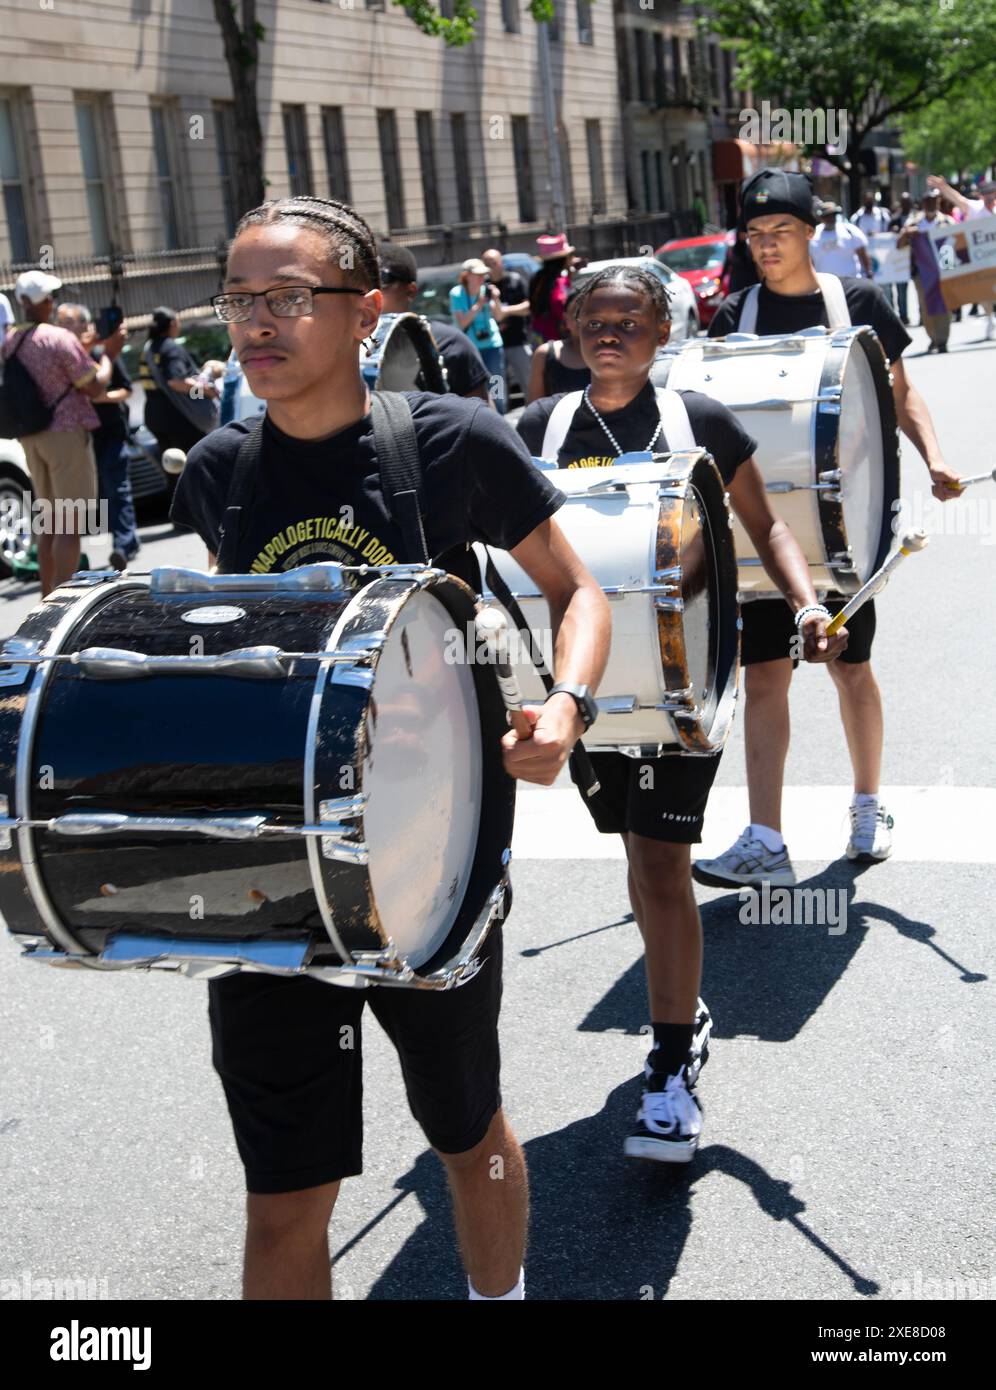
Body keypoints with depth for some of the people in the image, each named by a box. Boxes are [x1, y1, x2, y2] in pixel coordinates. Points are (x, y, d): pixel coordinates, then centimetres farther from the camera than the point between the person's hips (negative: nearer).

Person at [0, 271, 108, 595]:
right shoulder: (59, 339, -16)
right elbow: (95, 388, -13)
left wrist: (84, 348, 20)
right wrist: (108, 354, 1)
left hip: (31, 438, 8)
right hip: (66, 434, -8)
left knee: (49, 522, 17)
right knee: (70, 525, -4)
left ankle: (49, 596, 23)